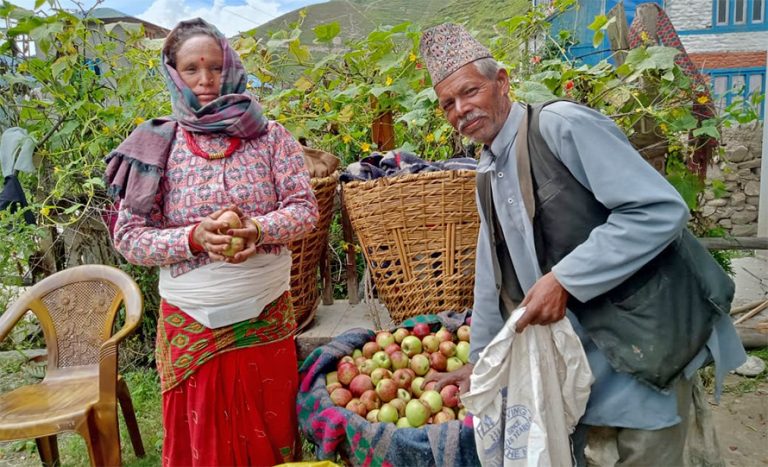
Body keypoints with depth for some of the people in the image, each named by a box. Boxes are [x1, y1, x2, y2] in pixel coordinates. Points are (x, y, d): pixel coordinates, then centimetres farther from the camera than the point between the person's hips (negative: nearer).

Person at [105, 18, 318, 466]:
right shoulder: (158, 145, -2)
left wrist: (256, 229, -21)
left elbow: (305, 208, -3)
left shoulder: (270, 135, 0)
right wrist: (193, 238, -20)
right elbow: (129, 235, -3)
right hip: (192, 323, 0)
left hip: (267, 315, 1)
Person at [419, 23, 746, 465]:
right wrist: (479, 358, 21)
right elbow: (493, 273, 17)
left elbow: (661, 210, -23)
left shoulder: (562, 125, -17)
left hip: (644, 329, -7)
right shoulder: (488, 172, 9)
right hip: (572, 335, 7)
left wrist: (564, 280, -25)